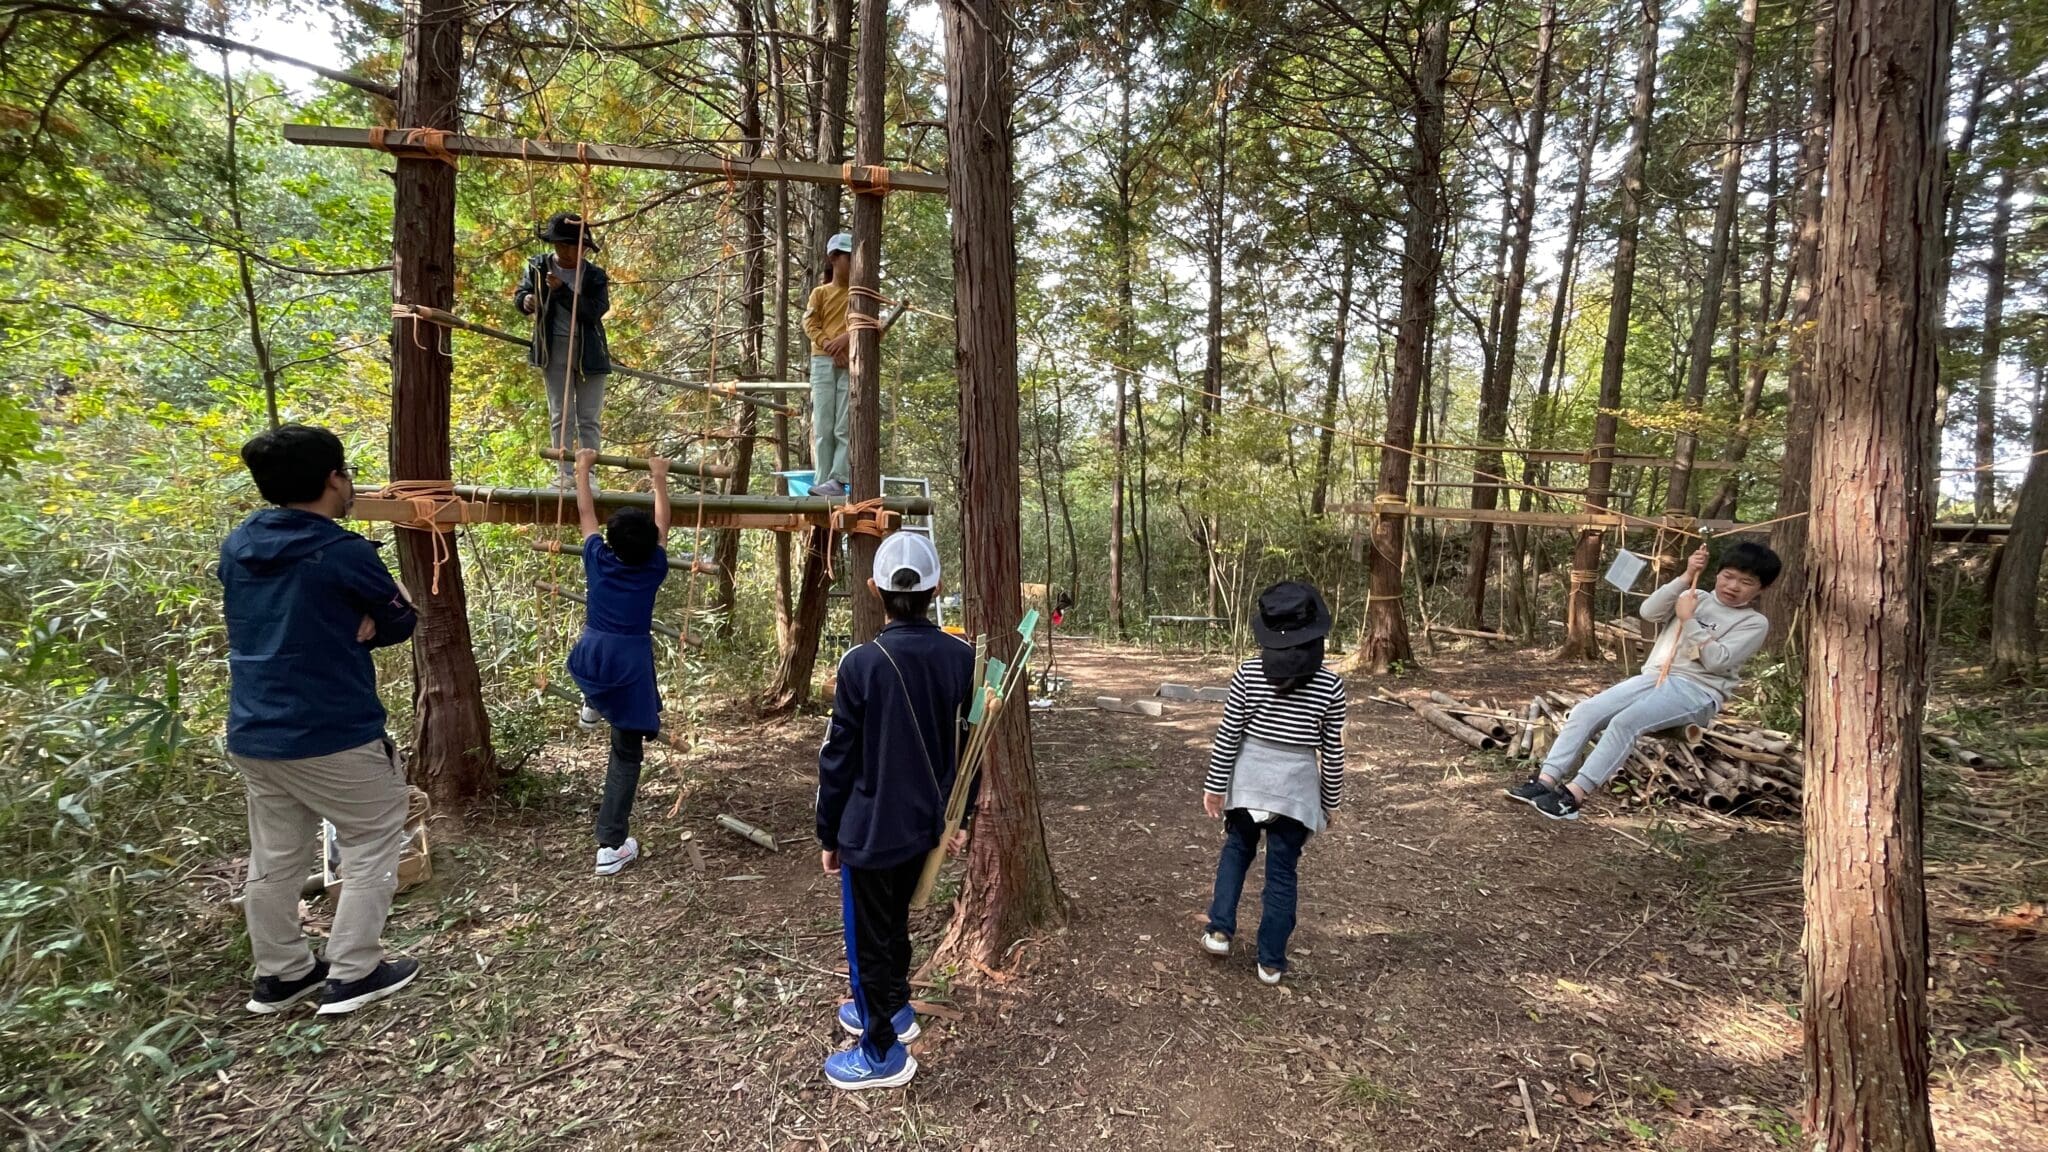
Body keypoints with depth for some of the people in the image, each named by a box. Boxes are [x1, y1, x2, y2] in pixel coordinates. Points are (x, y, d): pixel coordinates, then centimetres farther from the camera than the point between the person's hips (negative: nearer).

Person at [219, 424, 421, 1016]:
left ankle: (279, 974, 29)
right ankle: (352, 974, 11)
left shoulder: (236, 547, 5)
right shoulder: (345, 554, -18)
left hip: (252, 734, 8)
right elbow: (400, 622, -4)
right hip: (332, 735, -7)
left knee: (274, 857, 18)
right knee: (372, 844, 7)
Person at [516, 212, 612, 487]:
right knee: (560, 416, 4)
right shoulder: (538, 267, 5)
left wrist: (562, 290, -22)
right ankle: (563, 472, 8)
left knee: (589, 418, 3)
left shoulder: (595, 276, -1)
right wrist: (526, 300, -15)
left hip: (589, 352, -1)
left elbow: (595, 311, -14)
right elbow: (519, 293, 8)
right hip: (554, 350, 1)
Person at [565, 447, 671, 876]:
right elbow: (662, 523, 15)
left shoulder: (598, 559, 1)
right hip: (631, 665, -3)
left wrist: (582, 469, 30)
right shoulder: (653, 568, -1)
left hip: (591, 659, 3)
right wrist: (659, 479, 27)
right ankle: (611, 845, 1)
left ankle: (593, 706, 54)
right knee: (626, 754, 3)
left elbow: (585, 512, 16)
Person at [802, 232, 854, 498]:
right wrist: (830, 346, -13)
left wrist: (847, 337, -16)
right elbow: (810, 324, 4)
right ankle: (823, 482, -5)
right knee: (823, 426, -4)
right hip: (823, 361, 1)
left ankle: (838, 480, -19)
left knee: (845, 426, -12)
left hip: (852, 363, -1)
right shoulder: (820, 292, 14)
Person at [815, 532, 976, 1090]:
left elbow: (838, 760, -13)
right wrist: (960, 818, 14)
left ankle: (884, 1053, 27)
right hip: (924, 824, 5)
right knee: (894, 920, 26)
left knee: (868, 937, 13)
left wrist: (829, 835, 0)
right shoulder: (961, 658, -8)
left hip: (871, 830, -5)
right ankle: (893, 1009, 45)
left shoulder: (862, 664, -20)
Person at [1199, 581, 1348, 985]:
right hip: (1295, 785, 0)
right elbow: (1332, 752, -3)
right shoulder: (1330, 685, -10)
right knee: (1282, 872, 11)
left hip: (1249, 778, 1)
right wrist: (1330, 800, 10)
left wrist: (1214, 786, 3)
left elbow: (1227, 735, -7)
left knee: (1237, 849, 25)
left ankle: (1219, 930, 19)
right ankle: (1271, 962, 21)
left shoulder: (1249, 672, -11)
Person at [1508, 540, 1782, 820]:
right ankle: (1545, 781, -23)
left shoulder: (1755, 623, 4)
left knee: (1625, 722, -31)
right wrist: (1686, 577, -4)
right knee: (1586, 711, -17)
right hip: (1654, 676, 6)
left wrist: (1688, 620, -7)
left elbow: (1717, 661, -11)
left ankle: (1573, 795, -34)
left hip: (1697, 690, -5)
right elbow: (1649, 612, 1)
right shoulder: (1697, 598, 18)